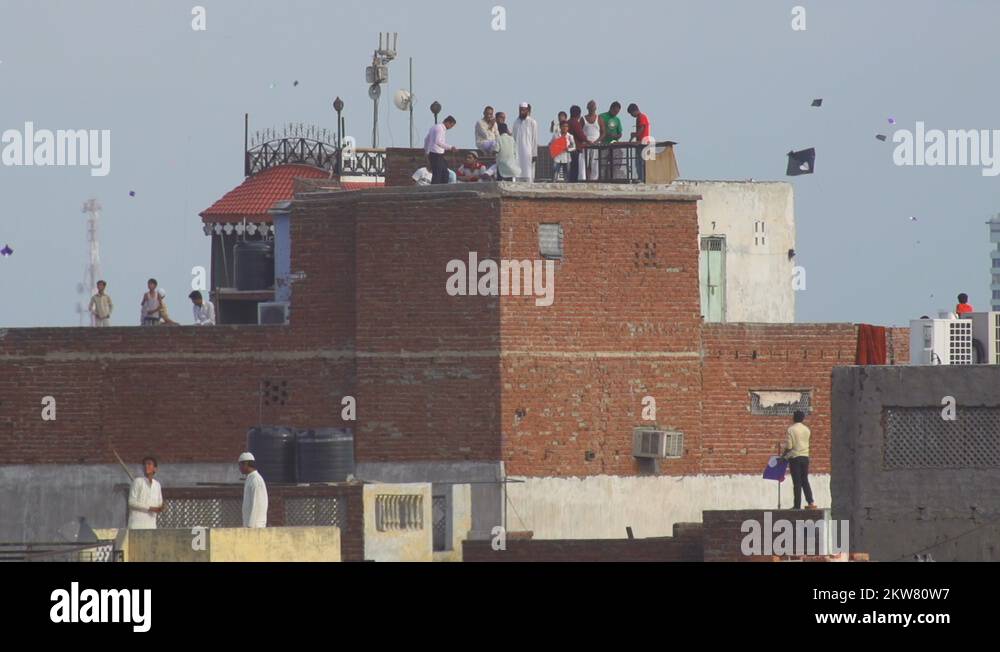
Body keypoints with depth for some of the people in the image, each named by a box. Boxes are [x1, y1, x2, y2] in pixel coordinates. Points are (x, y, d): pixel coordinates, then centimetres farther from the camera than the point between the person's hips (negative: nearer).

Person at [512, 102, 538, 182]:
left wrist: (534, 154, -6)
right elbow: (514, 137, 14)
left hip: (528, 152, -4)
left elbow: (535, 139, -2)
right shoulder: (516, 122, 11)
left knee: (528, 175, -6)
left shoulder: (532, 122, -2)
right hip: (518, 152, 4)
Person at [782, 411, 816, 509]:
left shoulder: (791, 429, -11)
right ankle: (810, 502, 5)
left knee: (797, 483, -2)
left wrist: (784, 455, 4)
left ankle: (798, 505, -1)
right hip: (805, 456, 5)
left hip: (794, 457, -5)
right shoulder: (806, 429, 5)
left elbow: (788, 446, -14)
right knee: (805, 481, 13)